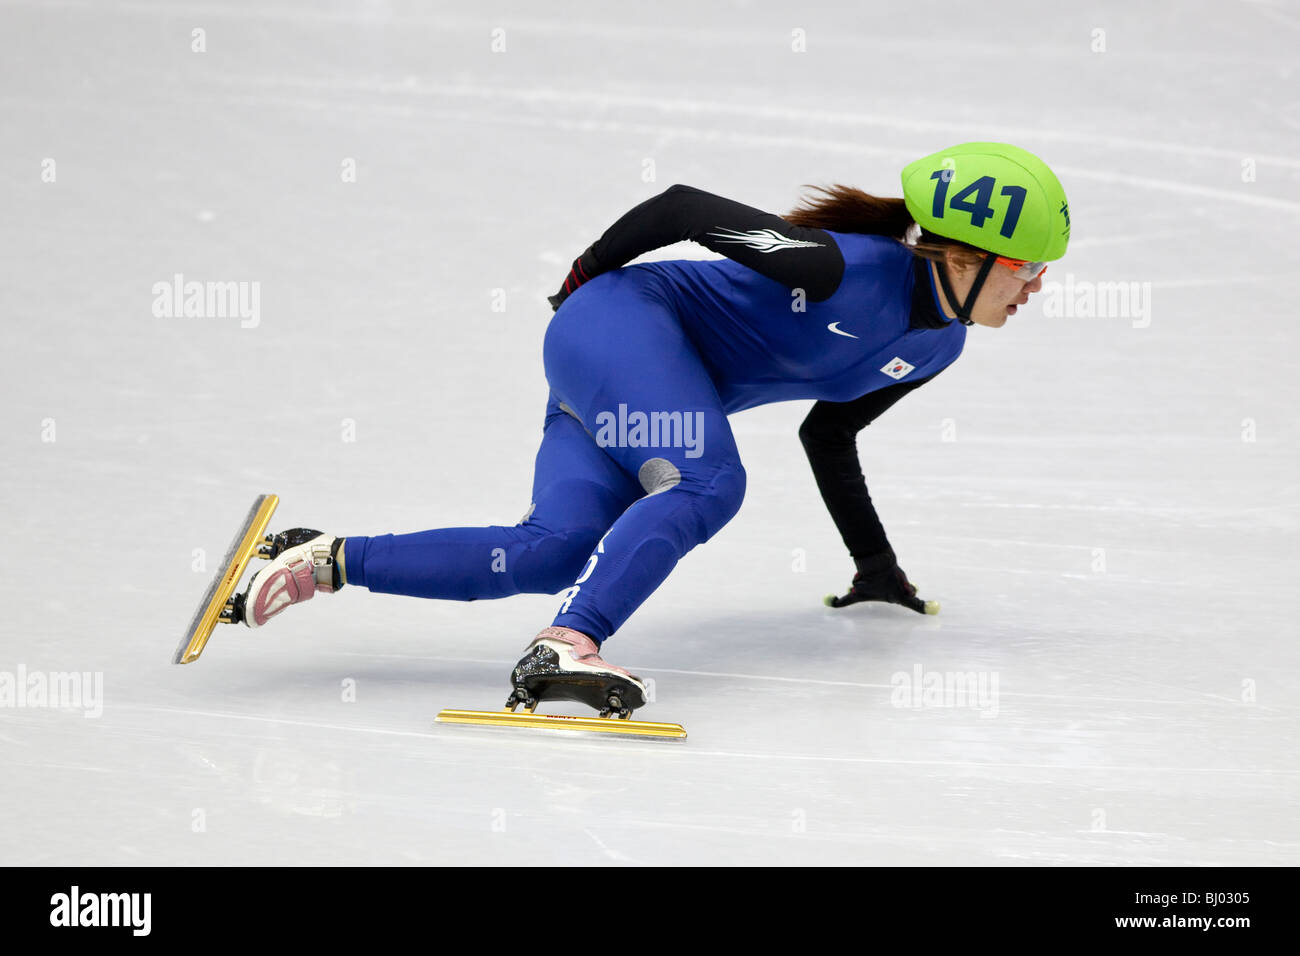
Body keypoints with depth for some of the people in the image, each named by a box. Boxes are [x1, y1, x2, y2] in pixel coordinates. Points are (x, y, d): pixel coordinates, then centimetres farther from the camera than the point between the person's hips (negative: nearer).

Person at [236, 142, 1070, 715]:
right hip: (621, 321, -8)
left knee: (557, 555, -13)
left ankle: (330, 562, -12)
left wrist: (877, 569, 28)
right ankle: (564, 647, -44)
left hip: (664, 392, 8)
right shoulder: (846, 271, -23)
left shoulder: (938, 347, 6)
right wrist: (589, 270, 0)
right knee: (706, 484, -32)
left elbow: (829, 435, 21)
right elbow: (684, 206, -15)